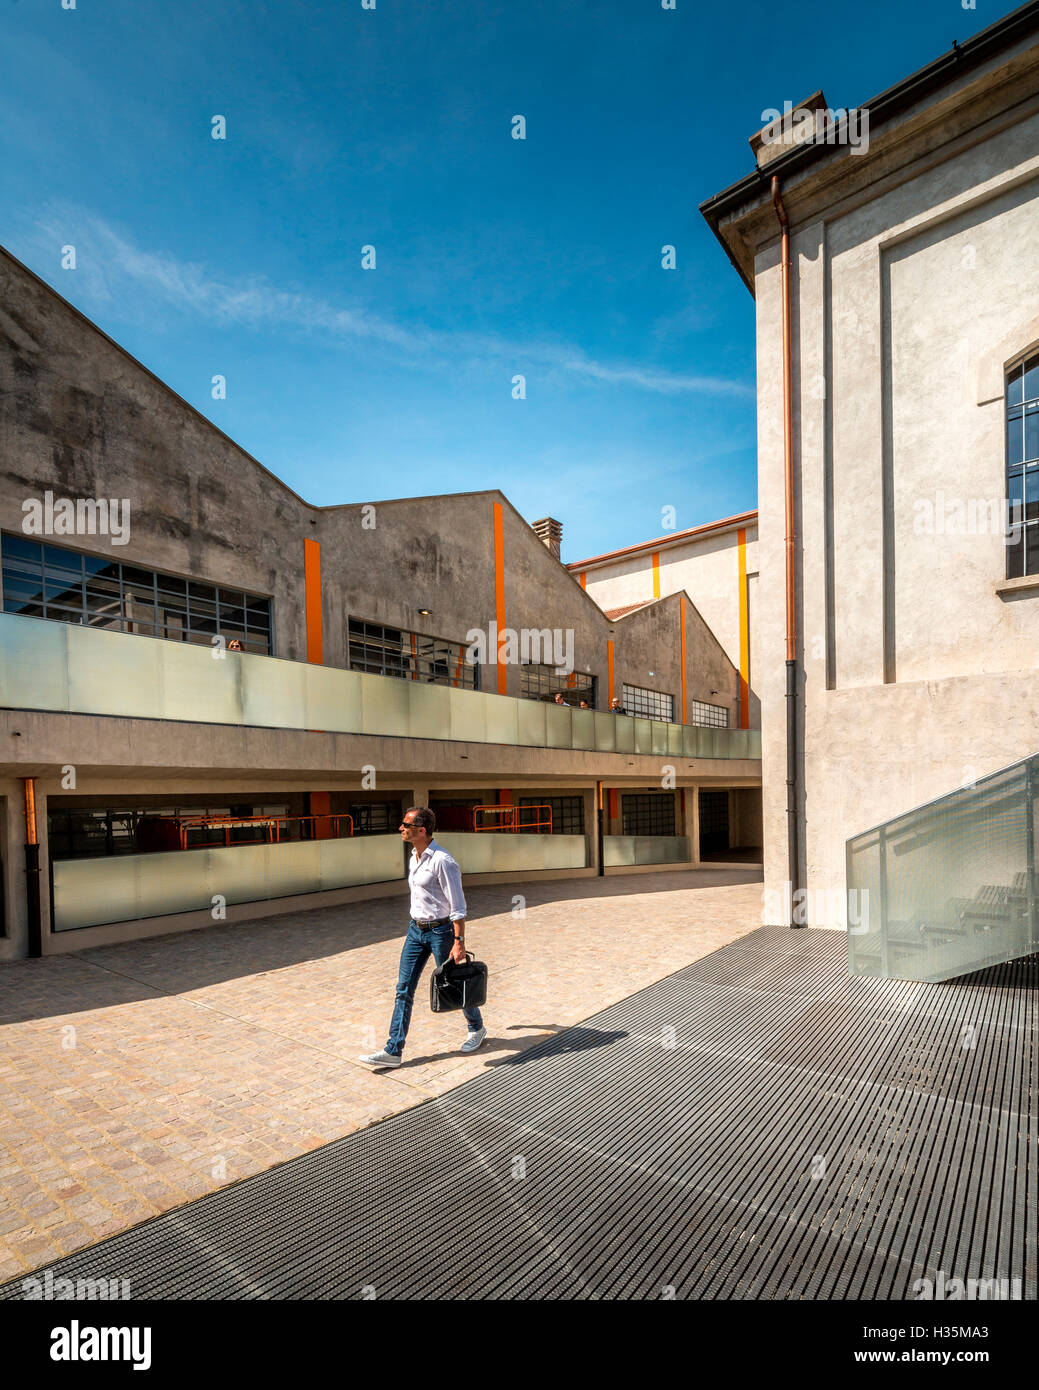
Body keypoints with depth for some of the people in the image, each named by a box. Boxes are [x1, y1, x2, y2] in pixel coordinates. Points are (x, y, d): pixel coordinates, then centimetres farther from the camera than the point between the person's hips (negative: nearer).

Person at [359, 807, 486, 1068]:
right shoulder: (413, 858, 6)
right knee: (404, 989, 5)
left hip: (441, 931, -7)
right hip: (416, 929, 8)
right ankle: (393, 1051, 11)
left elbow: (458, 905, -20)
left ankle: (477, 1029, 34)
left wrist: (459, 942, -21)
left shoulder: (442, 861, -21)